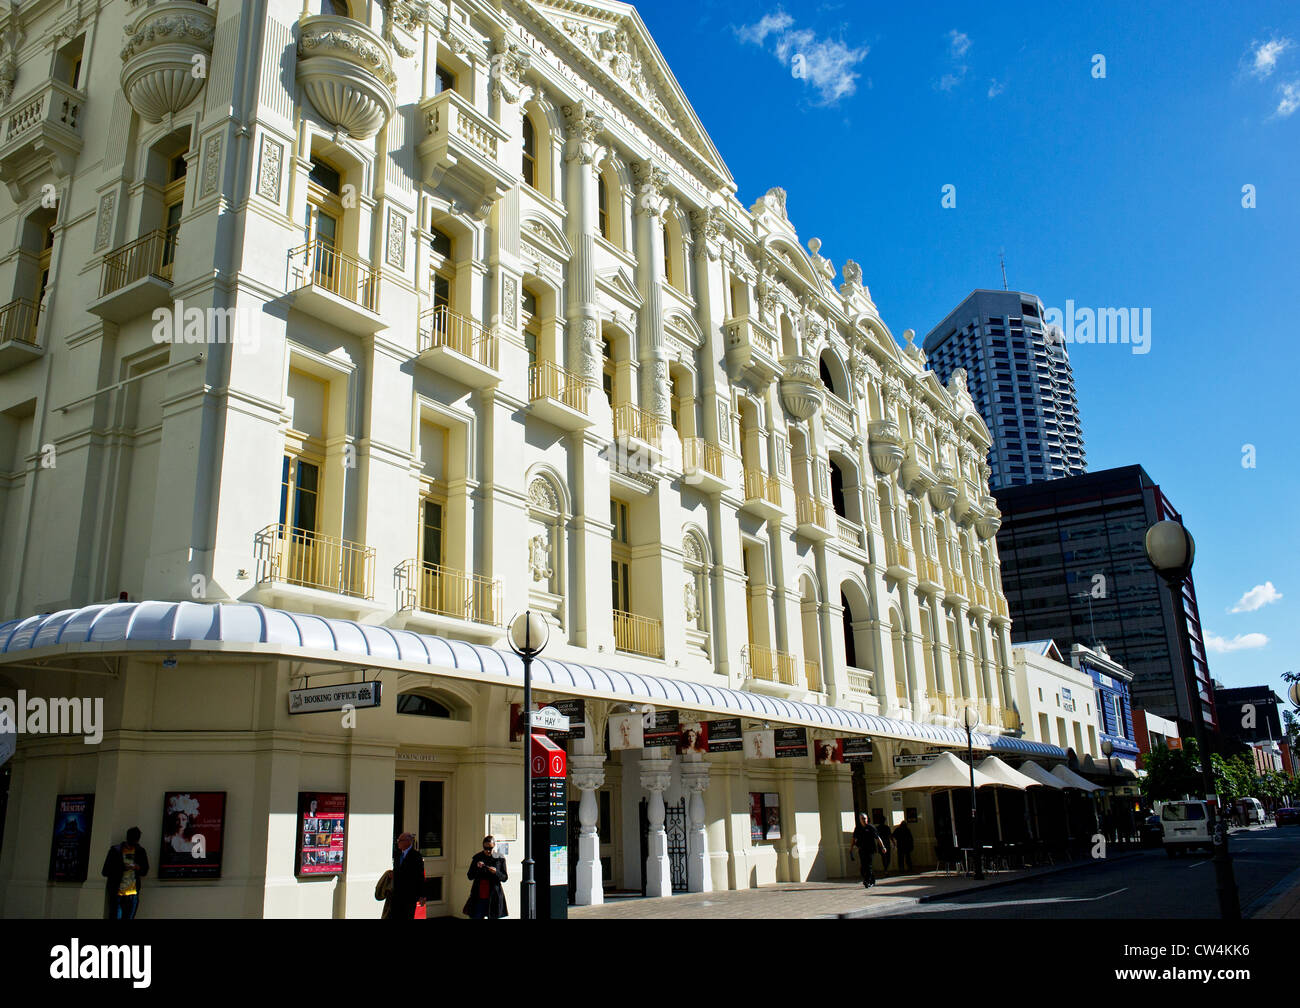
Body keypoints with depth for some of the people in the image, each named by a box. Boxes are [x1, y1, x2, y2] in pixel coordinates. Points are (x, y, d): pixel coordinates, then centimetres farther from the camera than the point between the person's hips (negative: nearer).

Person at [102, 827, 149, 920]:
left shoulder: (140, 851, 11)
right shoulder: (115, 850, 3)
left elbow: (145, 871, 17)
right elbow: (105, 871, 1)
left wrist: (138, 868, -6)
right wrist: (121, 868, -14)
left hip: (133, 894, 2)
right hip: (116, 893, -2)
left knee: (129, 918, -2)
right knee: (115, 917, -11)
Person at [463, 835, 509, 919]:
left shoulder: (500, 859, 0)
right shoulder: (477, 858, 4)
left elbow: (504, 878, 2)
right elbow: (469, 876, 4)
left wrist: (496, 872, -17)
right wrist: (477, 868, -14)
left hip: (493, 896, -1)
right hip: (478, 896, 1)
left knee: (491, 917, 0)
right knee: (475, 917, -4)